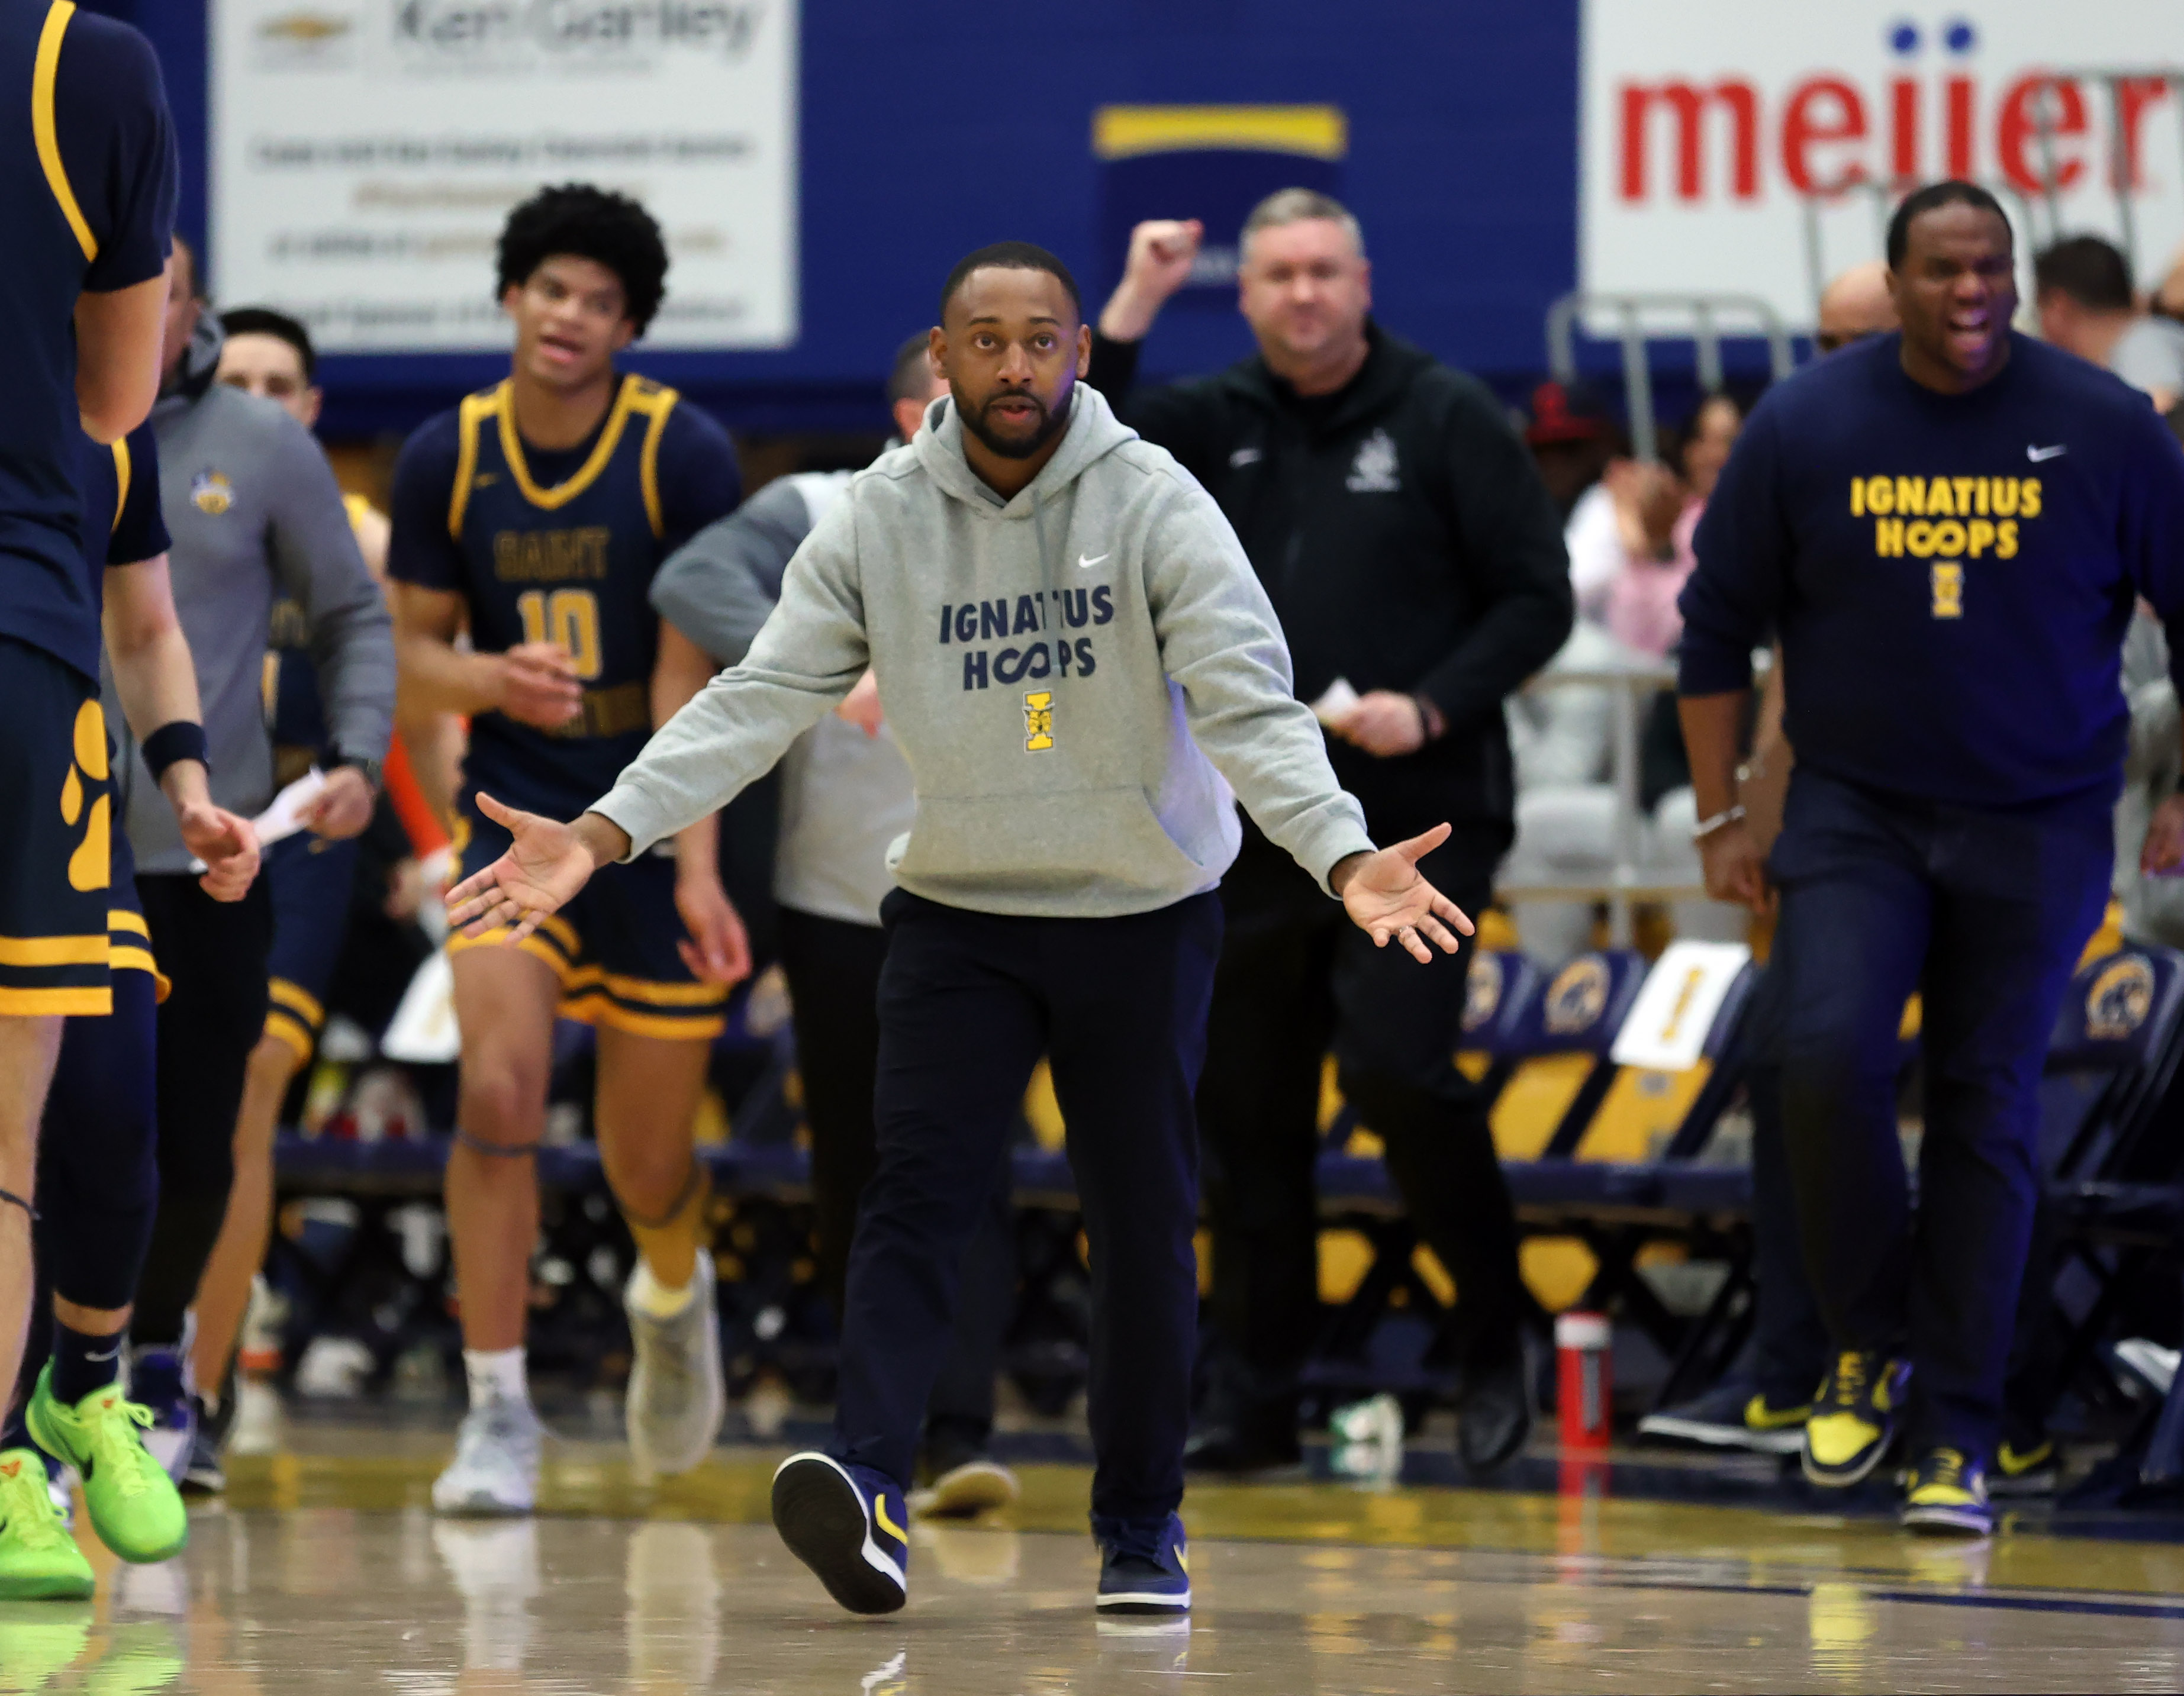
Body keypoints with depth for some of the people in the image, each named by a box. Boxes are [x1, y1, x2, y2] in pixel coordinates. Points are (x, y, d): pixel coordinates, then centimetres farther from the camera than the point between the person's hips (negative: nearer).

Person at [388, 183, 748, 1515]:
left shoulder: (685, 455, -11)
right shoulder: (448, 458, -3)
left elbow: (688, 677, -13)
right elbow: (411, 654, 3)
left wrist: (698, 867, -21)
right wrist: (491, 679, -20)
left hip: (655, 828, -1)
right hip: (517, 816, 1)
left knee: (649, 1158, 7)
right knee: (499, 1090, -20)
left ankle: (675, 1299, 44)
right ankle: (500, 1415, -13)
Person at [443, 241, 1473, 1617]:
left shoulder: (1155, 506, -14)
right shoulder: (878, 521, -7)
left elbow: (1251, 705, -22)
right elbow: (762, 698, -9)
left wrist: (1345, 856, -38)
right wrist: (605, 833, -20)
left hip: (1145, 913, -1)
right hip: (959, 910, 1)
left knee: (1146, 1230, 3)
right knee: (917, 1198, -14)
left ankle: (1143, 1526, 15)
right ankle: (868, 1486, -26)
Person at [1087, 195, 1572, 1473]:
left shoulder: (1448, 420, 0)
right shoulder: (1216, 424, 11)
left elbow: (1538, 599, -1)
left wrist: (1432, 709, -14)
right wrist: (1130, 312, -7)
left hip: (1415, 825, -5)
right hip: (1252, 830, 5)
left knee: (1399, 1067, -19)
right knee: (1247, 1114, 6)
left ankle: (1494, 1343, 0)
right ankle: (1255, 1401, 15)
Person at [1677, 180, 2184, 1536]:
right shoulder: (1806, 428, -2)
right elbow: (1719, 628, 6)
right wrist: (1722, 819, 4)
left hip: (2037, 826, 0)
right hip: (1855, 813, 0)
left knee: (1988, 1115, 1)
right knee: (1828, 1055, -18)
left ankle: (1956, 1437, 7)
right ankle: (1872, 1339, 4)